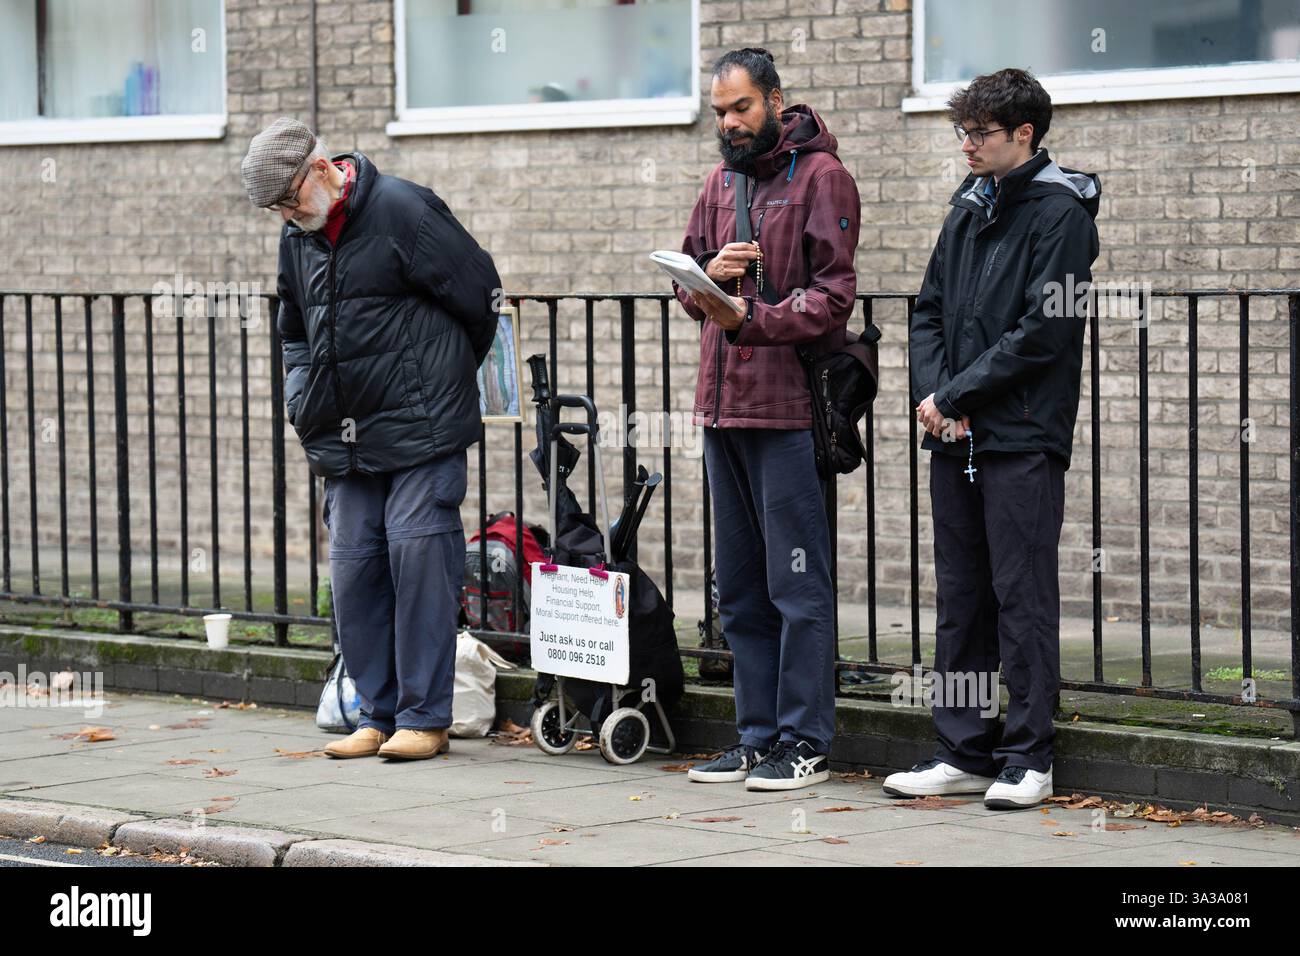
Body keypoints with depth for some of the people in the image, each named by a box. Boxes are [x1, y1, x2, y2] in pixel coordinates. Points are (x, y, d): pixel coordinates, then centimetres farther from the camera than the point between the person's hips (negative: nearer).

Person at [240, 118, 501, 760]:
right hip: (345, 442, 7)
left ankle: (424, 717, -2)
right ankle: (378, 714, 11)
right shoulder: (298, 237, 13)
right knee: (353, 567, 3)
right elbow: (295, 332, 29)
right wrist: (304, 405, 13)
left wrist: (439, 385, 7)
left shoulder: (403, 211, -10)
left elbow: (481, 295, -4)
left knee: (418, 557, -8)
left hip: (421, 433, -7)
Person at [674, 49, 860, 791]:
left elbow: (833, 294, -12)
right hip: (723, 404, 8)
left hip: (789, 409, -8)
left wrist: (751, 318, -24)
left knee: (798, 584, -5)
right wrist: (709, 276, -3)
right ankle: (758, 735, 20)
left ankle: (805, 743, -1)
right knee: (742, 588, 12)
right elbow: (687, 284, 20)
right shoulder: (722, 182, 18)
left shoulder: (820, 175, -5)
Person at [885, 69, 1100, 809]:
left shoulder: (1060, 211, -7)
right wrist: (934, 395, -2)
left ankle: (1028, 758, 2)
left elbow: (1043, 331, -15)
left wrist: (955, 395, -12)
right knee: (961, 600, 10)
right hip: (957, 441, 7)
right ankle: (965, 753, 16)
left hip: (1024, 440, -7)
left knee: (1023, 598, -3)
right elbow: (931, 312, 16)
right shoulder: (969, 209, 15)